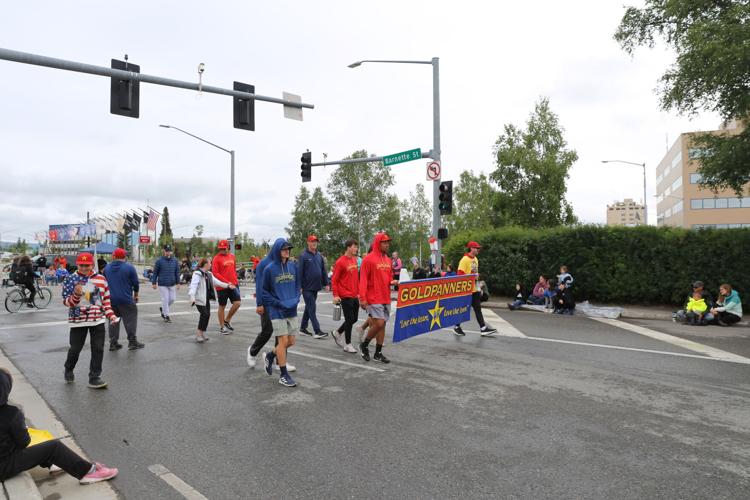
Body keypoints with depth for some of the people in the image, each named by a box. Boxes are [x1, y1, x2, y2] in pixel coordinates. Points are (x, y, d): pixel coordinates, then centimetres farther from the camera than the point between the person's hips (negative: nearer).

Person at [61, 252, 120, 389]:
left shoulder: (101, 279, 3)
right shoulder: (71, 280, -5)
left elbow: (106, 299, 11)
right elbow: (67, 302, -7)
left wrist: (111, 315, 2)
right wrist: (76, 295, -27)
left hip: (98, 320, 2)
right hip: (78, 321, -2)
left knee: (98, 349, 1)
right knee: (75, 348, 10)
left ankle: (94, 377, 11)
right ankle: (68, 370, 40)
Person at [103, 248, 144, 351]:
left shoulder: (107, 268, 6)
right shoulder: (129, 267, -9)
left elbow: (105, 283, 15)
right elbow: (136, 283, -6)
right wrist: (136, 295, 10)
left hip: (111, 299, 5)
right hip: (126, 300, -5)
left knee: (113, 321, 13)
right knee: (130, 320, 3)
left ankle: (113, 343, 15)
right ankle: (132, 342, 7)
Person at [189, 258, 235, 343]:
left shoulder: (209, 274, 14)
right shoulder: (197, 274, -13)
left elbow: (216, 282, 19)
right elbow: (193, 285, -24)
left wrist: (227, 285, 16)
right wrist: (192, 297, -37)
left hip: (207, 299, 9)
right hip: (199, 299, -9)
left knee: (207, 315, 8)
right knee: (204, 314, -14)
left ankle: (202, 334, 19)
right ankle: (198, 334, -6)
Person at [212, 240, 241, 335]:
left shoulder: (232, 256, 10)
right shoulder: (216, 258, -8)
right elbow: (215, 273, -14)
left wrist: (236, 279, 10)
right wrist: (227, 282, -18)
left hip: (233, 284, 5)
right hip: (222, 286, -5)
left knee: (237, 303, -2)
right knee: (222, 306, 6)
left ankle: (227, 320, 20)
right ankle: (222, 327, 20)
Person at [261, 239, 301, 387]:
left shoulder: (293, 266, 4)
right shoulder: (269, 268, -8)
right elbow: (264, 290, -3)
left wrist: (296, 299, -5)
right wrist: (278, 303, -13)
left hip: (292, 310, 5)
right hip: (277, 311, -5)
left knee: (291, 342, 10)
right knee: (283, 341, -3)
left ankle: (270, 356, 37)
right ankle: (284, 375, 12)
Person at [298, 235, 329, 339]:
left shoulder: (319, 255, 10)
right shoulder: (303, 256, -8)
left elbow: (324, 270, 13)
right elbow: (300, 272, -11)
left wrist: (326, 283, 8)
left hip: (315, 287, 7)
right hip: (307, 288, -6)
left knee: (309, 308, 15)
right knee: (312, 309, -6)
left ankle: (303, 328, 26)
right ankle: (317, 331, -6)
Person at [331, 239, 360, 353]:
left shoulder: (354, 260, 11)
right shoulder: (340, 262, -12)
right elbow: (334, 280, -11)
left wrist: (358, 292, 17)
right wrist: (335, 295, -14)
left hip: (354, 296, 8)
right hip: (345, 296, -8)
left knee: (354, 318, 12)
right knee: (349, 319, -3)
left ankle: (337, 333, 32)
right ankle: (348, 345, 10)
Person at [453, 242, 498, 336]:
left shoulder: (475, 259, 13)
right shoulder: (465, 259, -14)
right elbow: (460, 274, -20)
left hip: (475, 289, 8)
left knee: (478, 308, 6)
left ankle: (483, 328, 7)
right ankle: (457, 327, 19)